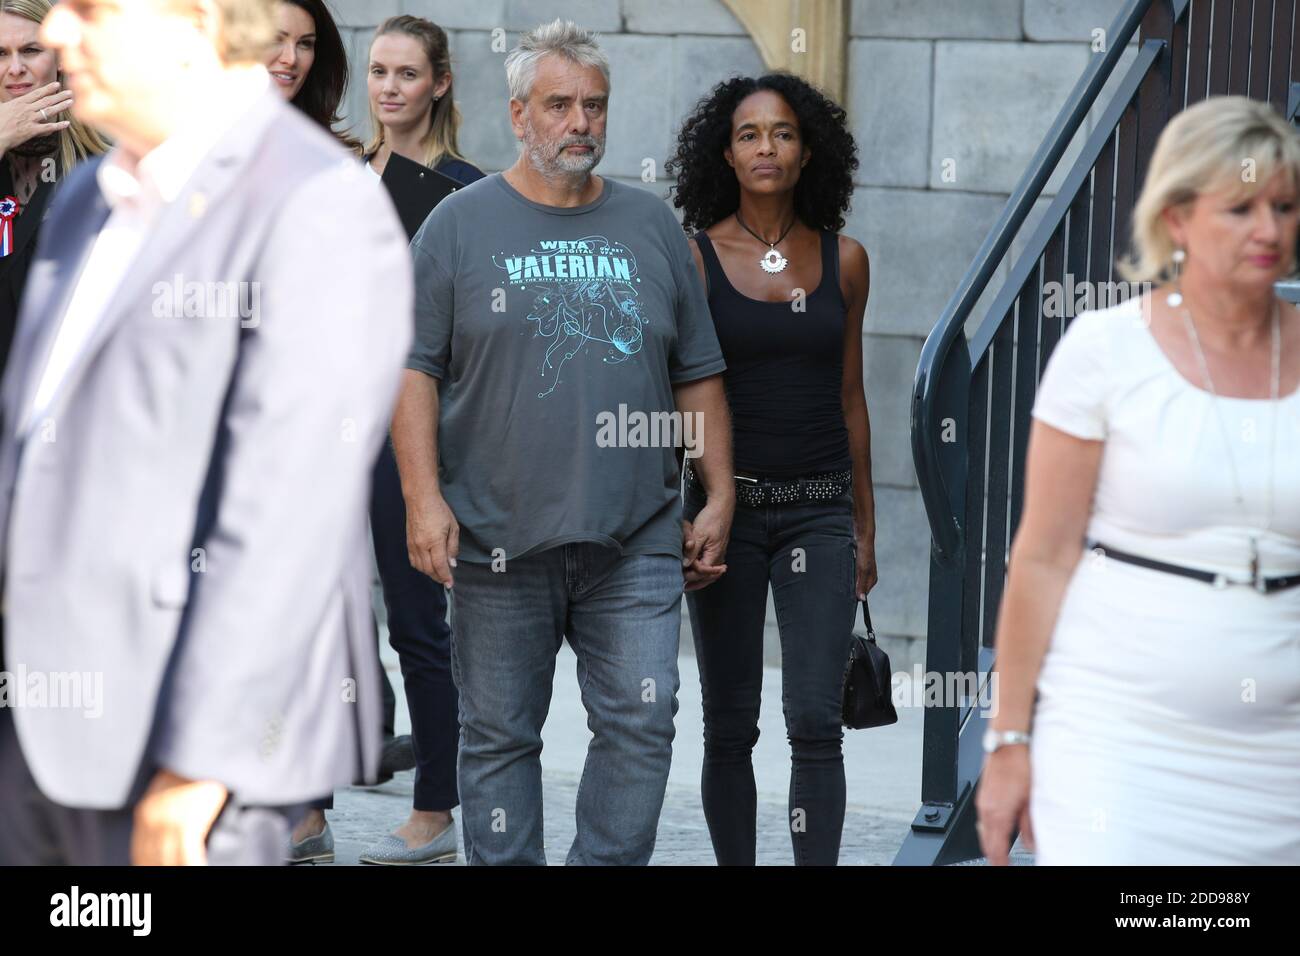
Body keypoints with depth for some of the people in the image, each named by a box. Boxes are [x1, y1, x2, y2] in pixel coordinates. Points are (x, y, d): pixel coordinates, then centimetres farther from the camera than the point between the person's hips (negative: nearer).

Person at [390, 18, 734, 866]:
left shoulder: (650, 226, 12)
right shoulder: (461, 225, 4)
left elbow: (698, 374, 16)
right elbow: (414, 368, 0)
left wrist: (720, 496, 9)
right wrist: (424, 497, -10)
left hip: (636, 540, 2)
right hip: (499, 535, -2)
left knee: (642, 723, -5)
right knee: (500, 736, 5)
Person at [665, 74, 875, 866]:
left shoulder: (844, 261, 5)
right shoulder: (693, 258, -2)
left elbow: (850, 398, 11)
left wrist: (865, 528, 12)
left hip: (820, 510, 1)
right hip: (727, 505, -1)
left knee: (815, 720, -8)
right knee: (730, 728, 6)